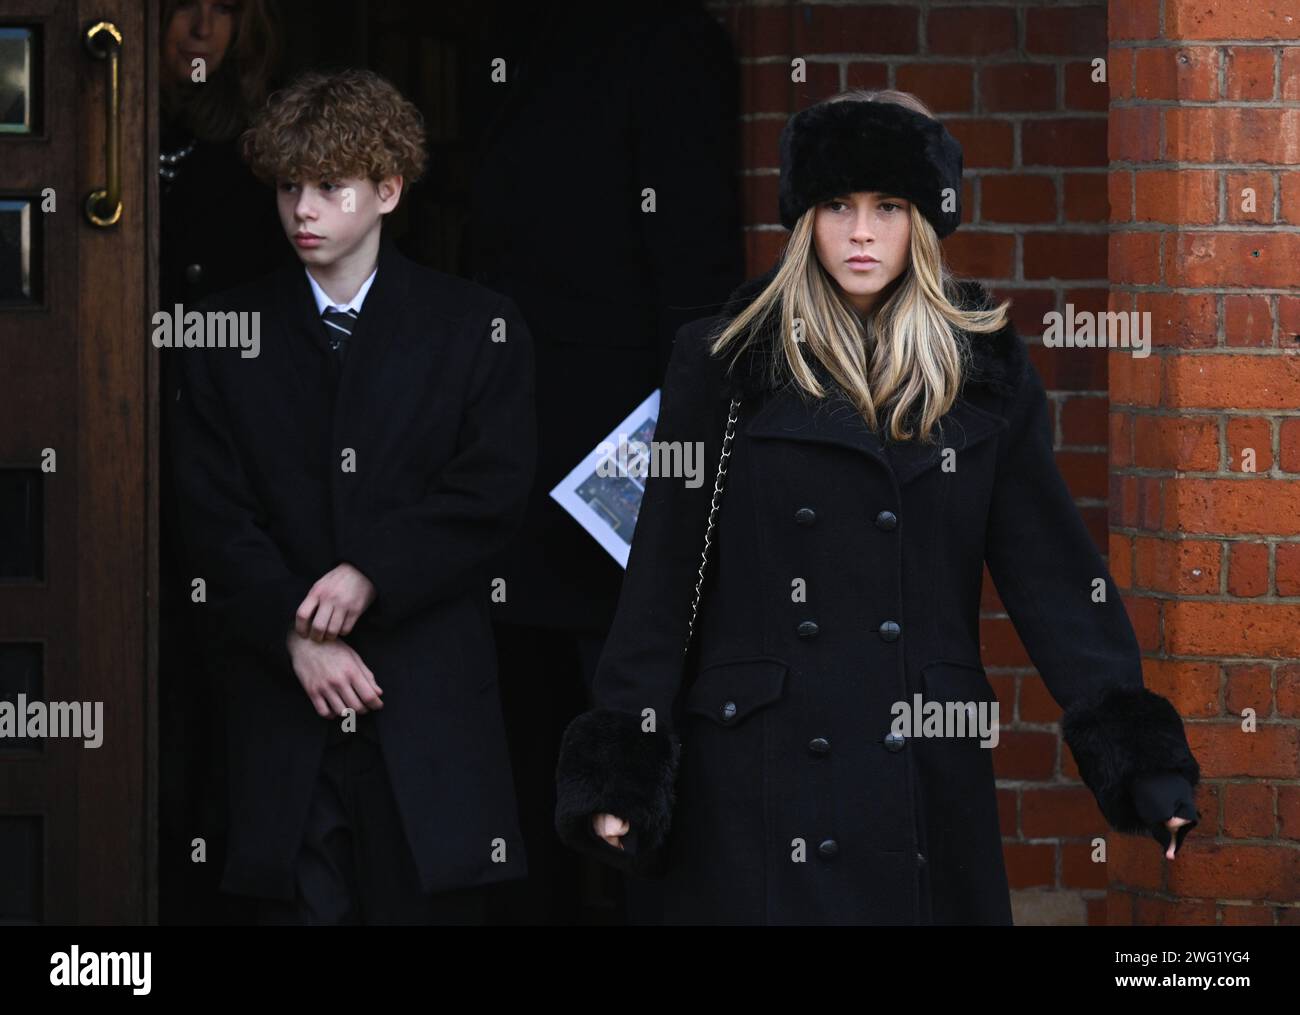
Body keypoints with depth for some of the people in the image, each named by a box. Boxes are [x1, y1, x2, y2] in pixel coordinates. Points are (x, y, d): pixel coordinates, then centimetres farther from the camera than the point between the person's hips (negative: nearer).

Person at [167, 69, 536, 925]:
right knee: (299, 903, -3)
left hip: (430, 709, -1)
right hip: (282, 706, 1)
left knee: (433, 908, -3)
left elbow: (490, 497, -2)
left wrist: (371, 573, -13)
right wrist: (295, 635, -10)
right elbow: (213, 517, 3)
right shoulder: (228, 332, 10)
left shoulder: (476, 329, 7)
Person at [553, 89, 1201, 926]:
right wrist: (620, 773, -7)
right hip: (752, 777, -2)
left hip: (923, 788, 2)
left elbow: (1054, 570, 3)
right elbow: (664, 573, 1)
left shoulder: (984, 371, 6)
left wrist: (1139, 760, -8)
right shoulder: (725, 363, 2)